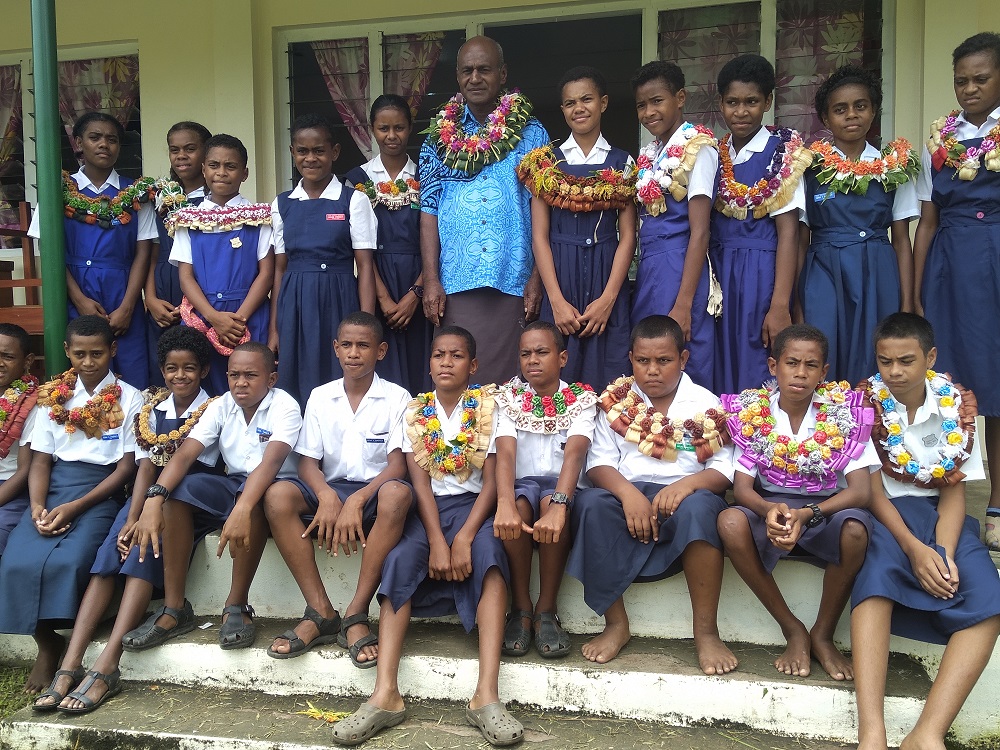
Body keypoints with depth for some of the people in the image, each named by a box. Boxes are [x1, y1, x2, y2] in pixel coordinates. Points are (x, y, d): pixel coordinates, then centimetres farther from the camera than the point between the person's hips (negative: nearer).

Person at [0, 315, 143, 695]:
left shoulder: (129, 399, 3)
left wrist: (75, 507, -13)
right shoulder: (54, 395, 13)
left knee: (67, 562, -29)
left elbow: (126, 467, -2)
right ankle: (46, 644, -2)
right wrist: (37, 507, -10)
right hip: (53, 486, 3)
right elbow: (40, 461, 9)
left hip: (99, 491, -3)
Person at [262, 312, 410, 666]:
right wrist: (327, 496, -20)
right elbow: (307, 463, 3)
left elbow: (398, 464, -9)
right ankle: (321, 612, -24)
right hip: (331, 490, 3)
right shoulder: (320, 397, 9)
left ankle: (356, 614, -29)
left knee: (397, 496, -38)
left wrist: (357, 500, -26)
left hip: (374, 493, -3)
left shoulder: (397, 398, 1)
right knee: (277, 495, -27)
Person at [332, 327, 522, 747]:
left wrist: (464, 537, -20)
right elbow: (420, 481, -3)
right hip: (427, 508, 2)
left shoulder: (487, 406, 2)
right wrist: (437, 540, -19)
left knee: (489, 553, -32)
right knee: (399, 559, -28)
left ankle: (487, 696, -38)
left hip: (472, 505, -1)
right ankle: (386, 694, -33)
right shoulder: (415, 411, 7)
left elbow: (491, 481, -5)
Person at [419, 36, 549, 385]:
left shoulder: (531, 134, 6)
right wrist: (431, 280, -2)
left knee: (508, 379, 3)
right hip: (454, 285, 1)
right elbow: (429, 211, 7)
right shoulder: (440, 136, 10)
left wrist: (537, 278, -5)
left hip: (513, 284, -1)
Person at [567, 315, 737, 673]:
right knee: (589, 503, -30)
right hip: (627, 499, 1)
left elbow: (724, 470, -1)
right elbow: (598, 463, 0)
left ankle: (706, 631, -22)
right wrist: (627, 492, -21)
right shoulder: (615, 402, 8)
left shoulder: (705, 405, 6)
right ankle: (616, 624, -18)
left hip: (682, 500, -1)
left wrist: (687, 483, -23)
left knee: (699, 506, -35)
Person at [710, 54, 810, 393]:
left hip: (762, 276, -4)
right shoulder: (714, 154, 9)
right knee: (722, 376, 7)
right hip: (718, 277, 4)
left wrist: (780, 307, -16)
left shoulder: (783, 153, -5)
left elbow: (788, 233, -10)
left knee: (757, 379, -1)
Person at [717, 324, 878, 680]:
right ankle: (793, 630, -12)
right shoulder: (752, 412, -5)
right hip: (770, 507, 1)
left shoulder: (844, 413, -6)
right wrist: (769, 510, -33)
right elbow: (742, 486, -9)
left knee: (855, 529, -35)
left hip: (826, 509, 0)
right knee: (730, 522, -32)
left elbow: (860, 490, -14)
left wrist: (807, 514, -32)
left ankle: (823, 635, -9)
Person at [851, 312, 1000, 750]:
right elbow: (871, 487, -9)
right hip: (885, 512, -3)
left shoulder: (958, 403, 1)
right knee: (876, 577, -36)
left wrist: (944, 552, -18)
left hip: (941, 514, 3)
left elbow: (954, 490, -1)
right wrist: (914, 548, -22)